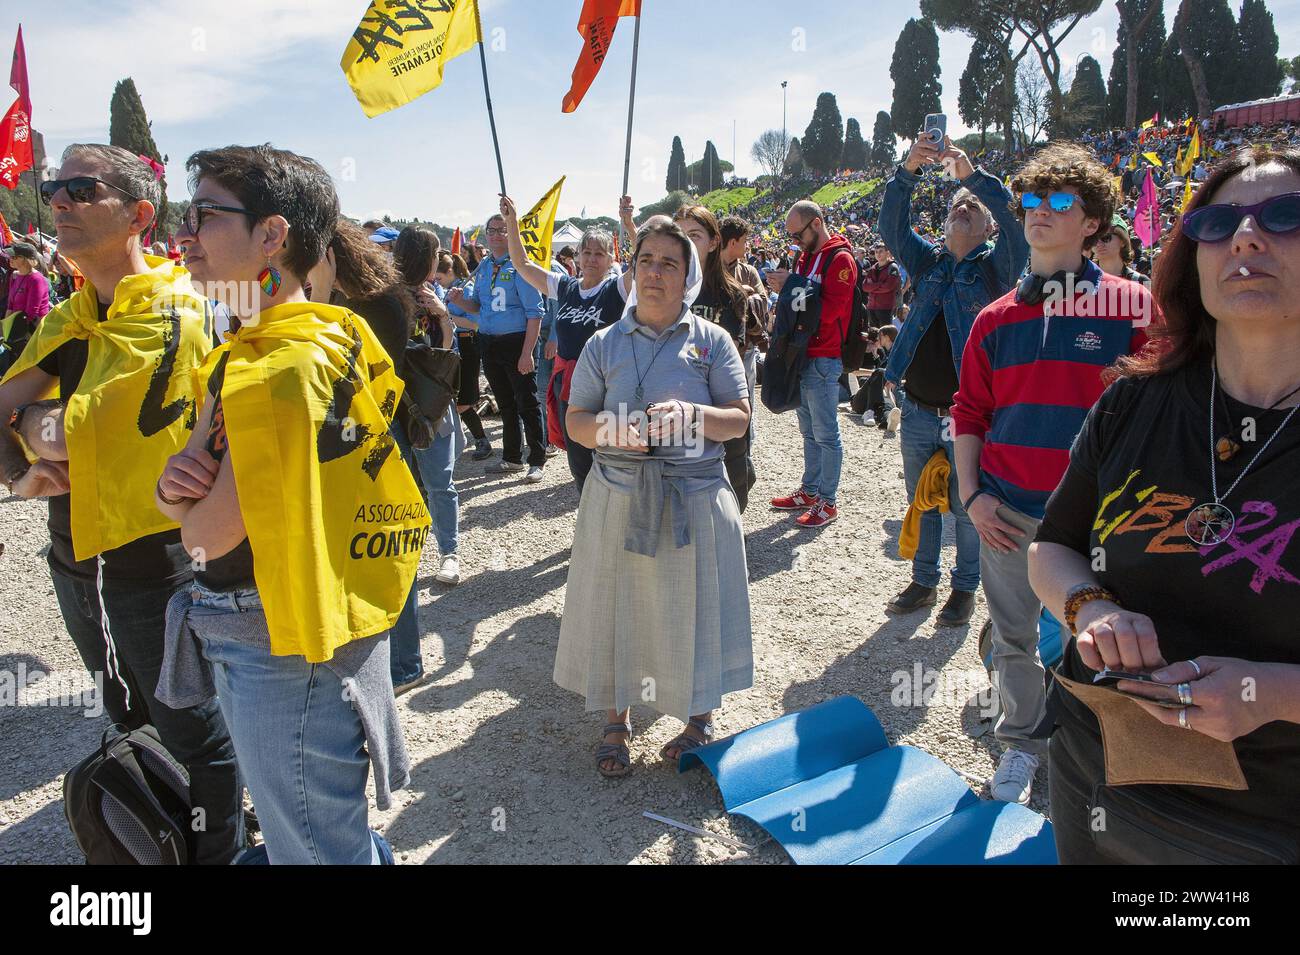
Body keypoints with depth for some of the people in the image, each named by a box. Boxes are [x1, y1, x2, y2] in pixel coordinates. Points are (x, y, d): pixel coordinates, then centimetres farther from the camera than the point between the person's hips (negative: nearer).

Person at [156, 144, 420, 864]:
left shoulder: (292, 360, -23)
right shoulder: (250, 352, 9)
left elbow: (210, 533, -21)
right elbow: (179, 506, 10)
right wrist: (176, 485, -11)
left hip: (286, 649, -9)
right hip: (256, 637, 9)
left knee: (313, 847, 8)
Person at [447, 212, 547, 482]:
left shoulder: (519, 265, -10)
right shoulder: (483, 267, 10)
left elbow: (534, 312, -14)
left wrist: (527, 353, -19)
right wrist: (460, 301, -4)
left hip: (516, 342, -7)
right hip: (488, 343, 7)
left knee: (526, 404, -1)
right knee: (505, 403, 17)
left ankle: (537, 461, 10)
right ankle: (512, 458, 29)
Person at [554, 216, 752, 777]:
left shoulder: (711, 341, 3)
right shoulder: (605, 344, 6)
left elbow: (739, 420, 0)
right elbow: (576, 420, 7)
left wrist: (693, 414, -20)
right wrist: (605, 429, -16)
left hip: (695, 495, -1)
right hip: (618, 496, 1)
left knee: (693, 608, 5)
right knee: (615, 606, 7)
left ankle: (700, 719, 28)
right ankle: (616, 721, 27)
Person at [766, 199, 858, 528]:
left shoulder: (840, 259, -12)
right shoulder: (806, 257, 16)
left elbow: (829, 310, -22)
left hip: (824, 359, -9)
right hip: (802, 354, 9)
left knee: (825, 433, -2)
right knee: (809, 430, 16)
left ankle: (827, 502, 6)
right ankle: (809, 491, 26)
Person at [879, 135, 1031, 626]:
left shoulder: (996, 267, 0)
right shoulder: (927, 260, 9)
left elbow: (1015, 223, -18)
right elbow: (892, 226, -4)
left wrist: (973, 174, -24)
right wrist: (908, 171, -17)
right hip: (917, 410, 4)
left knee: (967, 507, 7)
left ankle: (965, 587, 24)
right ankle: (923, 581, 29)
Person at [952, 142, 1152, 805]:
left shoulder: (1132, 307, -4)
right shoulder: (998, 317, 5)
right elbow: (969, 412, 9)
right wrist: (971, 496, 1)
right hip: (1008, 511, 3)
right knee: (1013, 638, 14)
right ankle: (1021, 743, 33)